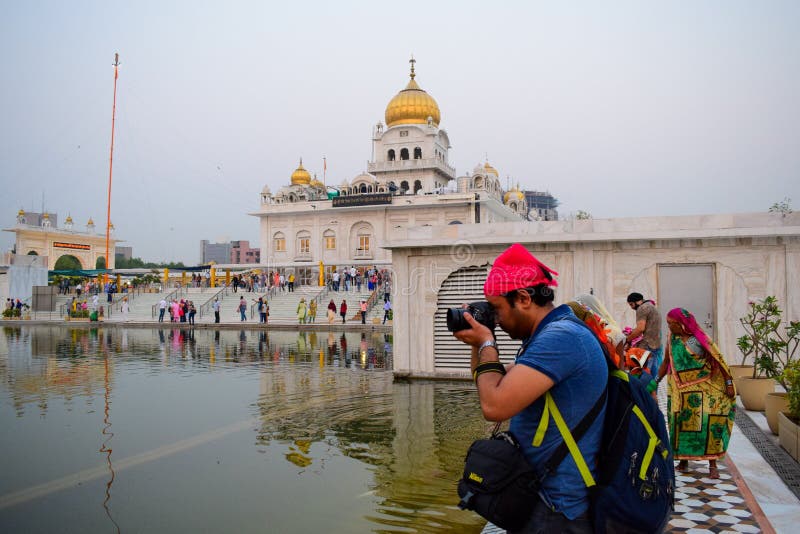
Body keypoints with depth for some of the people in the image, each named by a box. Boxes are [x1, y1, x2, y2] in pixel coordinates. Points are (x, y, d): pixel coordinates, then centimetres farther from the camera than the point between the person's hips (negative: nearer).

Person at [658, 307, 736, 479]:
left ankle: (712, 464, -2)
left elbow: (718, 361, -4)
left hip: (704, 387, -3)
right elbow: (665, 363, 11)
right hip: (680, 389, 3)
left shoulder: (700, 338, -7)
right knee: (681, 422, 3)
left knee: (709, 422, -9)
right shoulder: (672, 340, 4)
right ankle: (683, 458, 16)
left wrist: (729, 383, -5)